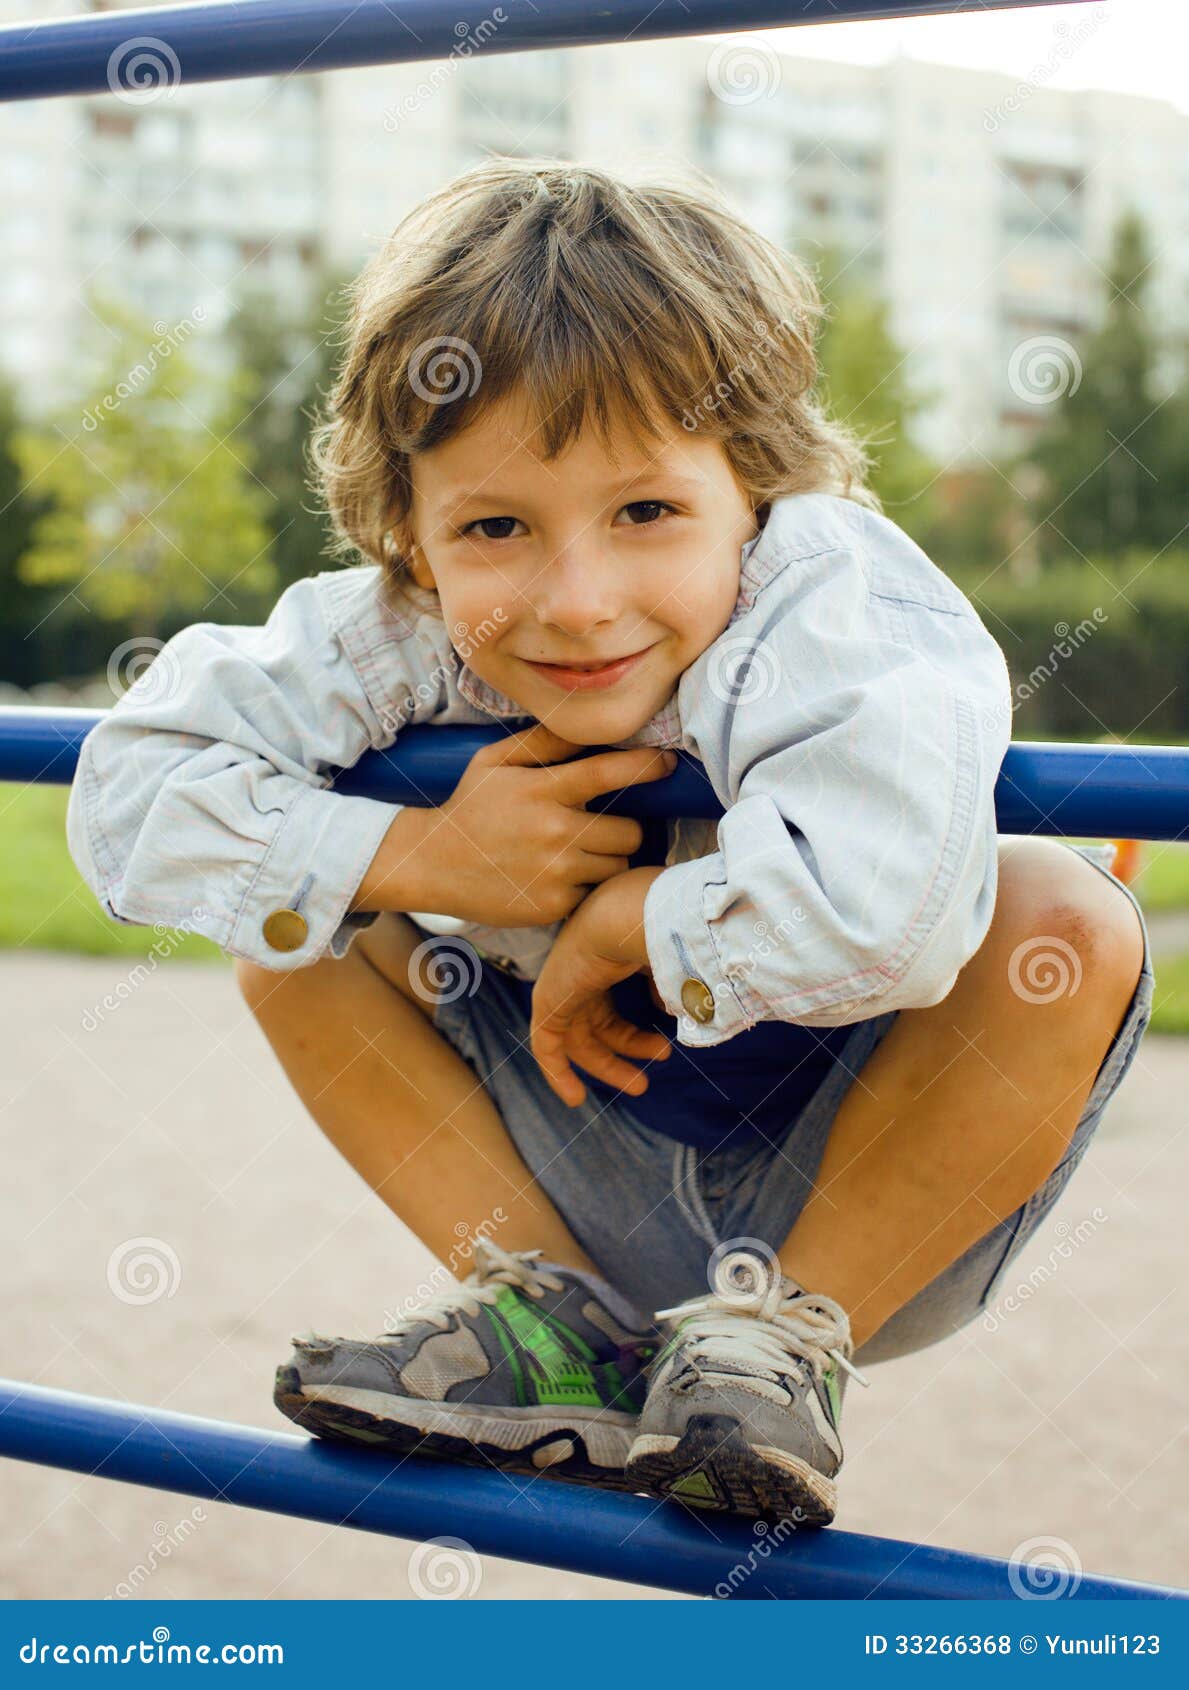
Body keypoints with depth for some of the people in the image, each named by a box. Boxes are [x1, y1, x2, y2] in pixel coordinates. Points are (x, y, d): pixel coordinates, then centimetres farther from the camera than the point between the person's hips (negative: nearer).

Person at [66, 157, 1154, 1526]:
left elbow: (877, 907, -51)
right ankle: (548, 1323, -2)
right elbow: (130, 791, -15)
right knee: (290, 931, -7)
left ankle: (782, 1344, -15)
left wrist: (620, 921, -32)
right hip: (603, 1191, 4)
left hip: (862, 1189, -3)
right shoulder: (402, 639, -16)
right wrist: (423, 857, -26)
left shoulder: (836, 606, -31)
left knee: (1064, 920, -31)